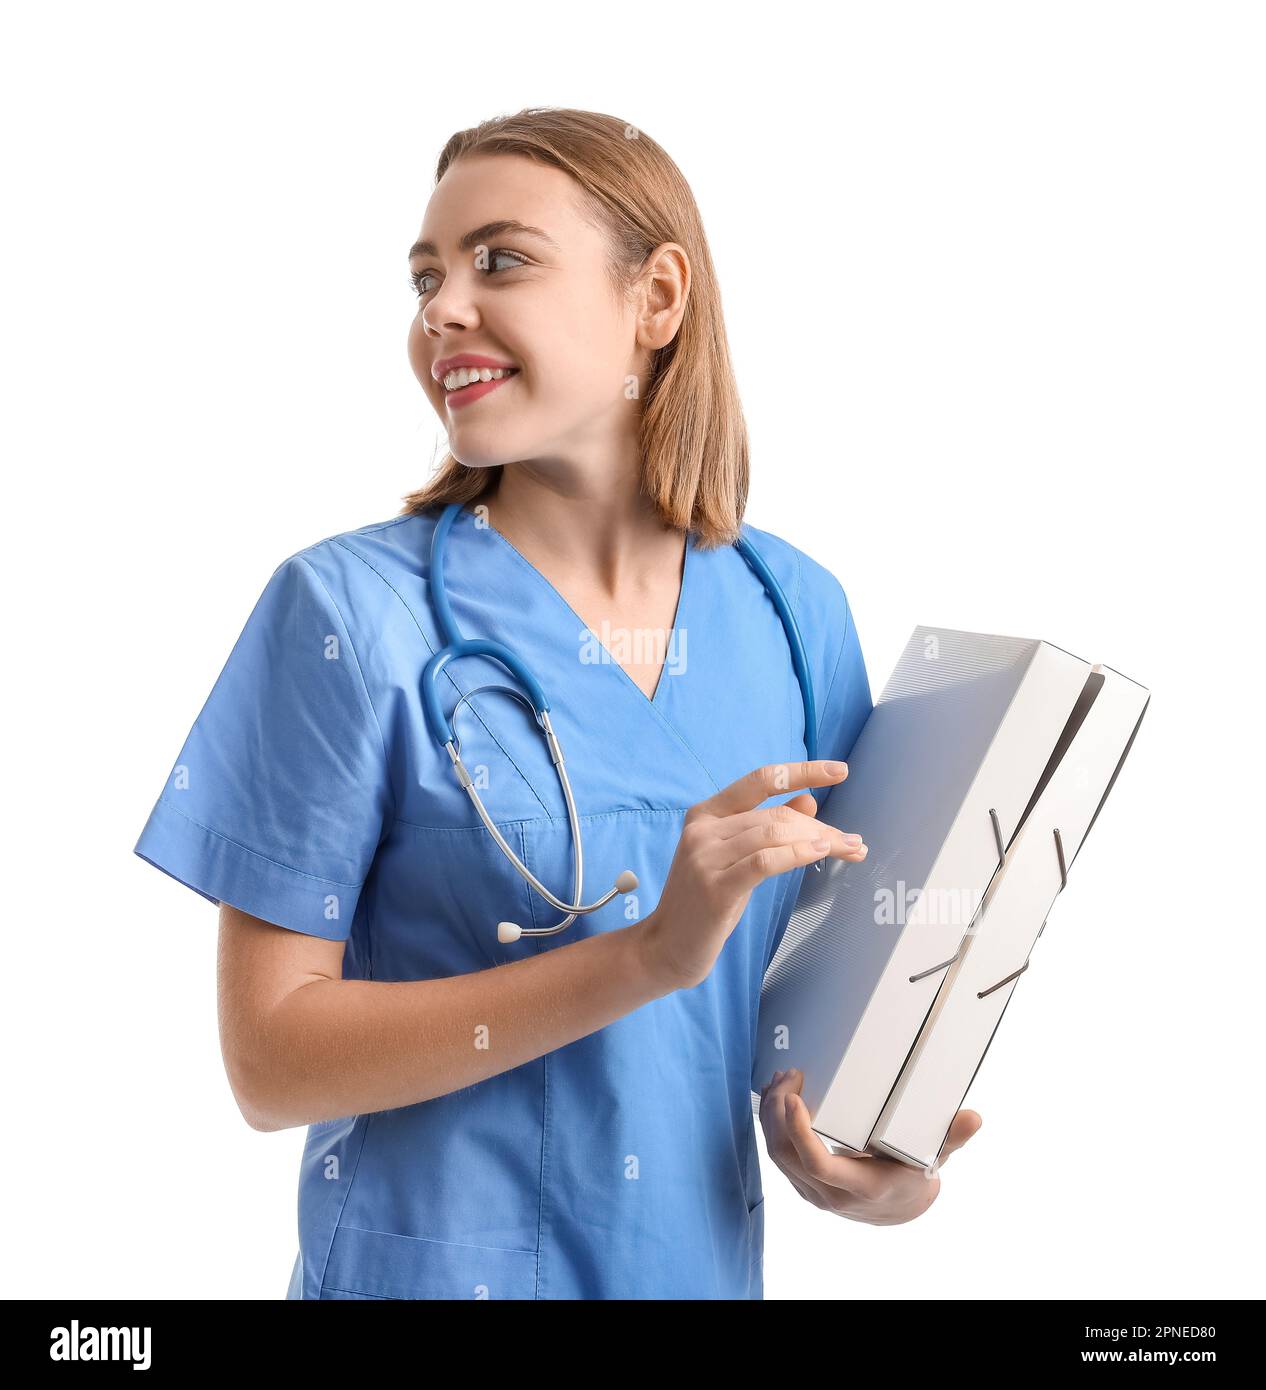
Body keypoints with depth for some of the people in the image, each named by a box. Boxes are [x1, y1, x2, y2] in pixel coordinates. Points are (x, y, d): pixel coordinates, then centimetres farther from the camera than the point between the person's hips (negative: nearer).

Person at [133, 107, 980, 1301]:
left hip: (707, 1254, 3)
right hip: (425, 1260, -3)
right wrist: (645, 956, -25)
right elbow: (268, 1062, -16)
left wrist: (813, 1123, -13)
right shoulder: (351, 608, -15)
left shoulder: (792, 609, -4)